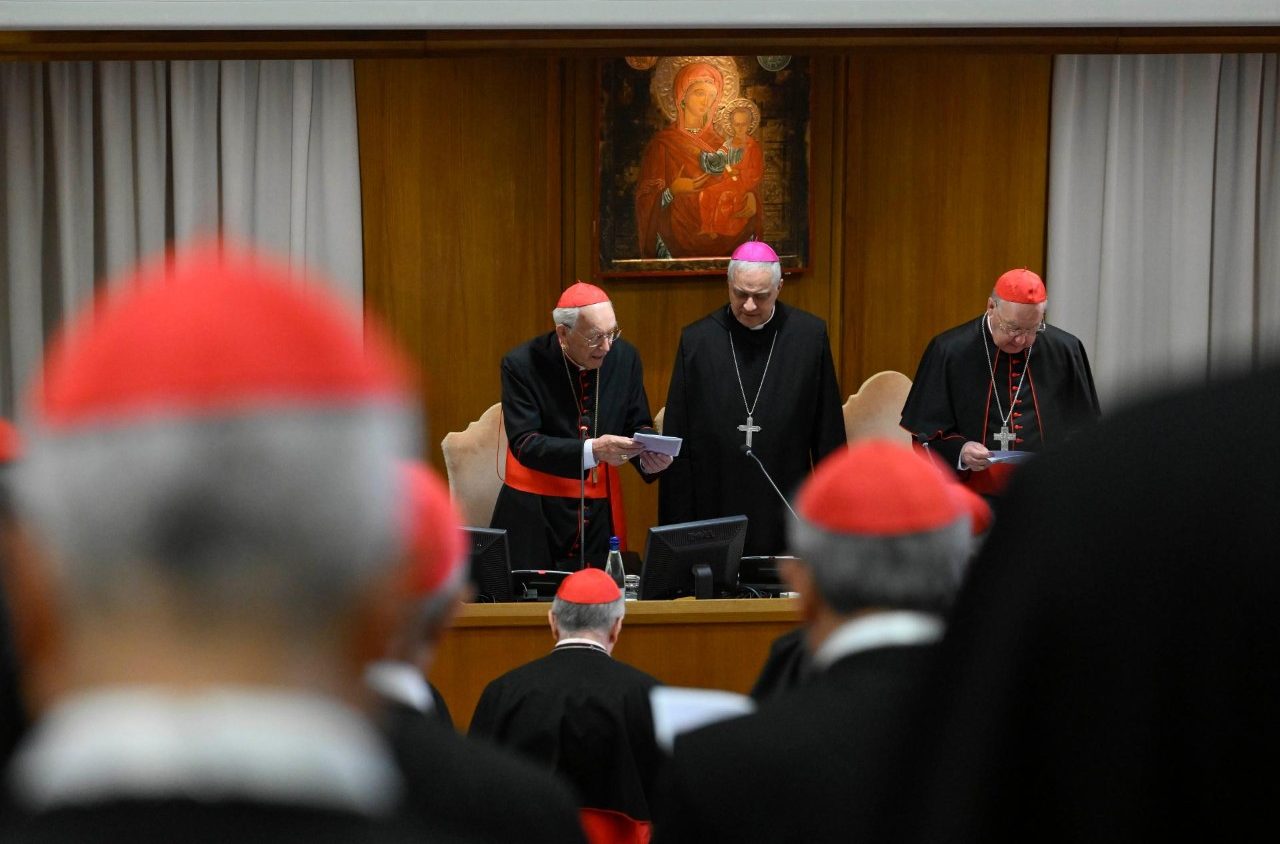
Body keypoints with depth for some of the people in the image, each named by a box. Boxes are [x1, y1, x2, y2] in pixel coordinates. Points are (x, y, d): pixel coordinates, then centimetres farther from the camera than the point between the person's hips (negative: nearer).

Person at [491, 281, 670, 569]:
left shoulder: (625, 357, -1)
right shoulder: (521, 365, -12)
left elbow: (638, 426, 7)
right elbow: (524, 444, -18)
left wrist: (648, 456, -16)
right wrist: (592, 450, -31)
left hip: (601, 512, 3)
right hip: (536, 514, -3)